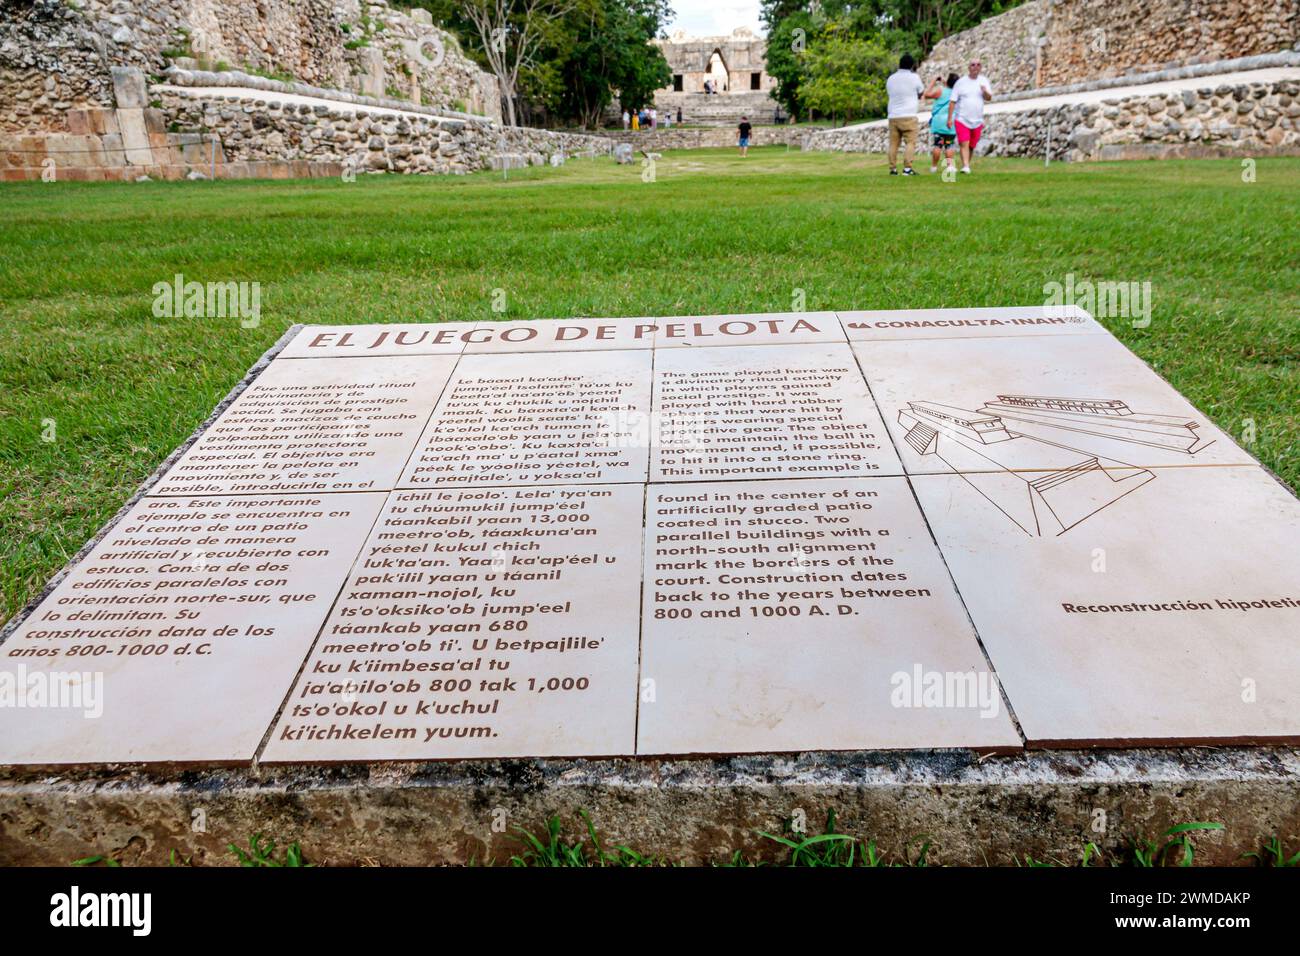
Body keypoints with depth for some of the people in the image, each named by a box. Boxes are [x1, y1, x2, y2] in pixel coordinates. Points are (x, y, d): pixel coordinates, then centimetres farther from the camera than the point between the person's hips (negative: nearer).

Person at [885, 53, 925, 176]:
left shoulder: (891, 78, 10)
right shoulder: (914, 77, -1)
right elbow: (921, 94, 10)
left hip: (893, 116, 4)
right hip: (908, 115, -4)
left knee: (893, 143, 5)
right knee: (910, 142, -3)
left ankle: (893, 169, 2)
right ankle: (907, 168, -13)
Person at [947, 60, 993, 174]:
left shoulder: (984, 81, 6)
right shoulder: (961, 82, -1)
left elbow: (989, 98, -3)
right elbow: (952, 101, -2)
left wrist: (985, 91, -26)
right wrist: (949, 118, -8)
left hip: (977, 121, 3)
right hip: (961, 119, -3)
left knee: (972, 146, 9)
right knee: (964, 144, -17)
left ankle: (967, 165, 22)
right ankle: (965, 167, -24)